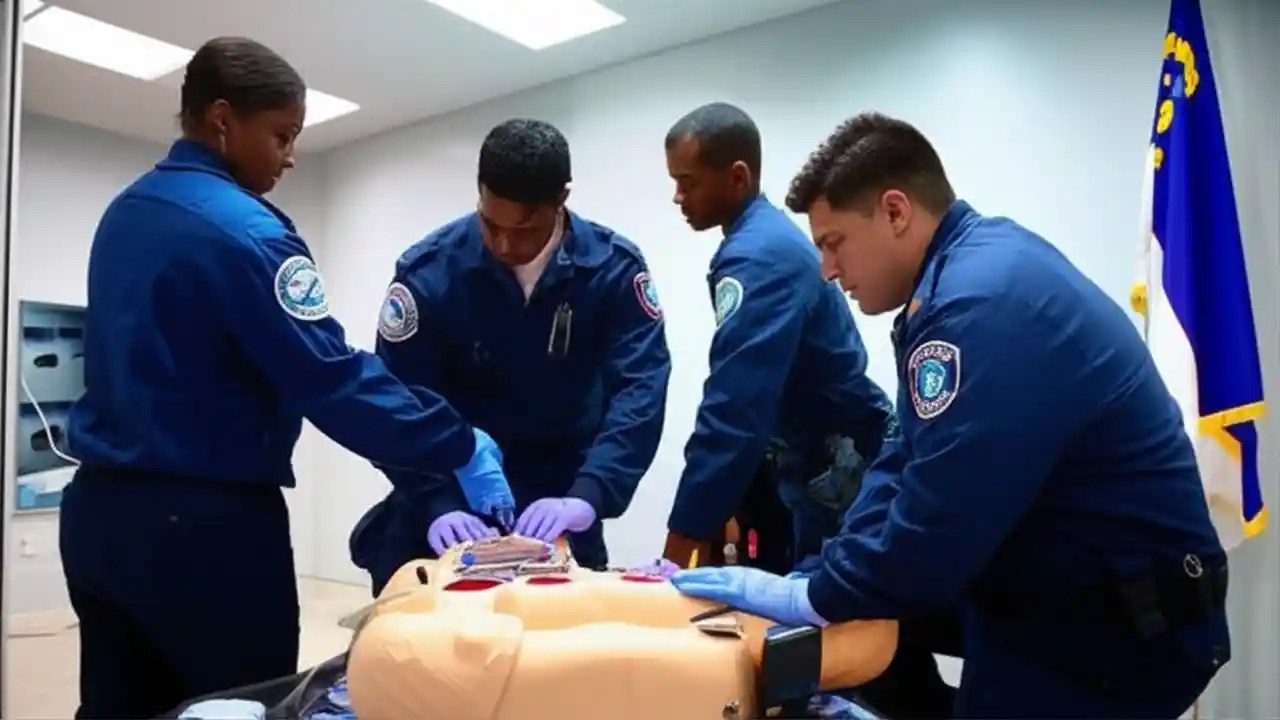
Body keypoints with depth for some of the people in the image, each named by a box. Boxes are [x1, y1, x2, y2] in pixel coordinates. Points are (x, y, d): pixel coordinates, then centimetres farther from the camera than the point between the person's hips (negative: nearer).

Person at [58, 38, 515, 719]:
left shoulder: (123, 212, 11)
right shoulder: (244, 229, -17)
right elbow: (335, 380, -21)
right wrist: (461, 450, -14)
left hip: (99, 508, 9)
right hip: (201, 521, -8)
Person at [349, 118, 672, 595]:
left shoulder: (614, 269, -15)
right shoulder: (427, 271, -16)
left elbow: (639, 391, -21)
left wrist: (588, 497, -36)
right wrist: (437, 505, -31)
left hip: (559, 492, 1)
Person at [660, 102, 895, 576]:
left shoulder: (759, 256, -23)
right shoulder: (767, 240, 8)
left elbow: (734, 409, -29)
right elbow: (747, 399, 11)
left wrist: (681, 542, -26)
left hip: (835, 472, -9)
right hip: (808, 459, 9)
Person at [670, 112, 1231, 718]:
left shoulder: (986, 302, -26)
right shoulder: (971, 270, 4)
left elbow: (940, 520, -28)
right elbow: (908, 464, 6)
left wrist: (814, 598, -14)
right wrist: (828, 583, 0)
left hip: (1114, 628, -8)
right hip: (1047, 590, 8)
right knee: (856, 603, 10)